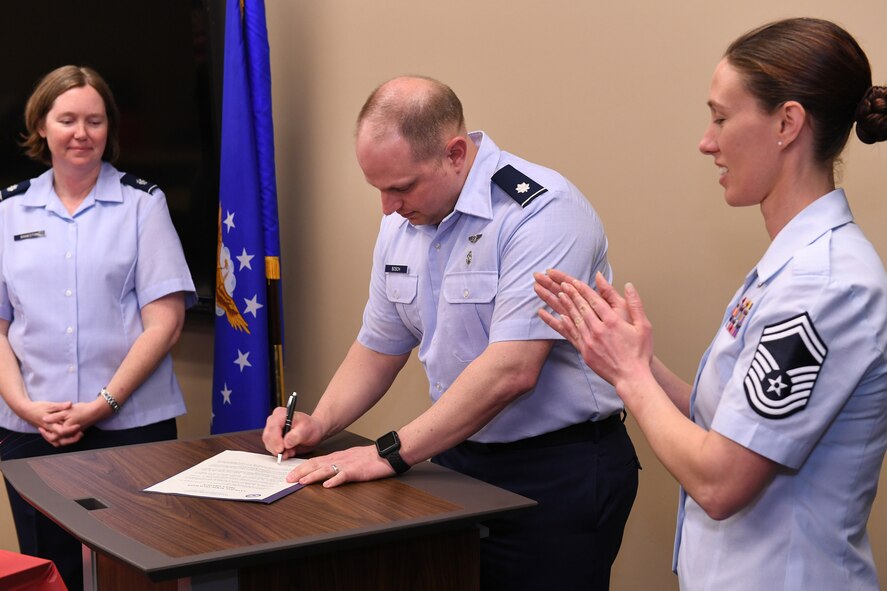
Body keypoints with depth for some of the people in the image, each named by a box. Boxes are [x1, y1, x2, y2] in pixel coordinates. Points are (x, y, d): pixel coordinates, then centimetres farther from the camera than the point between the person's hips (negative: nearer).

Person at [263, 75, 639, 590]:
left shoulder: (541, 213, -21)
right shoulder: (403, 223, 5)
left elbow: (511, 371, -28)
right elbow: (380, 346, 16)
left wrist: (391, 454, -26)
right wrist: (319, 425, 0)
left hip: (559, 474, -7)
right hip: (458, 458, 7)